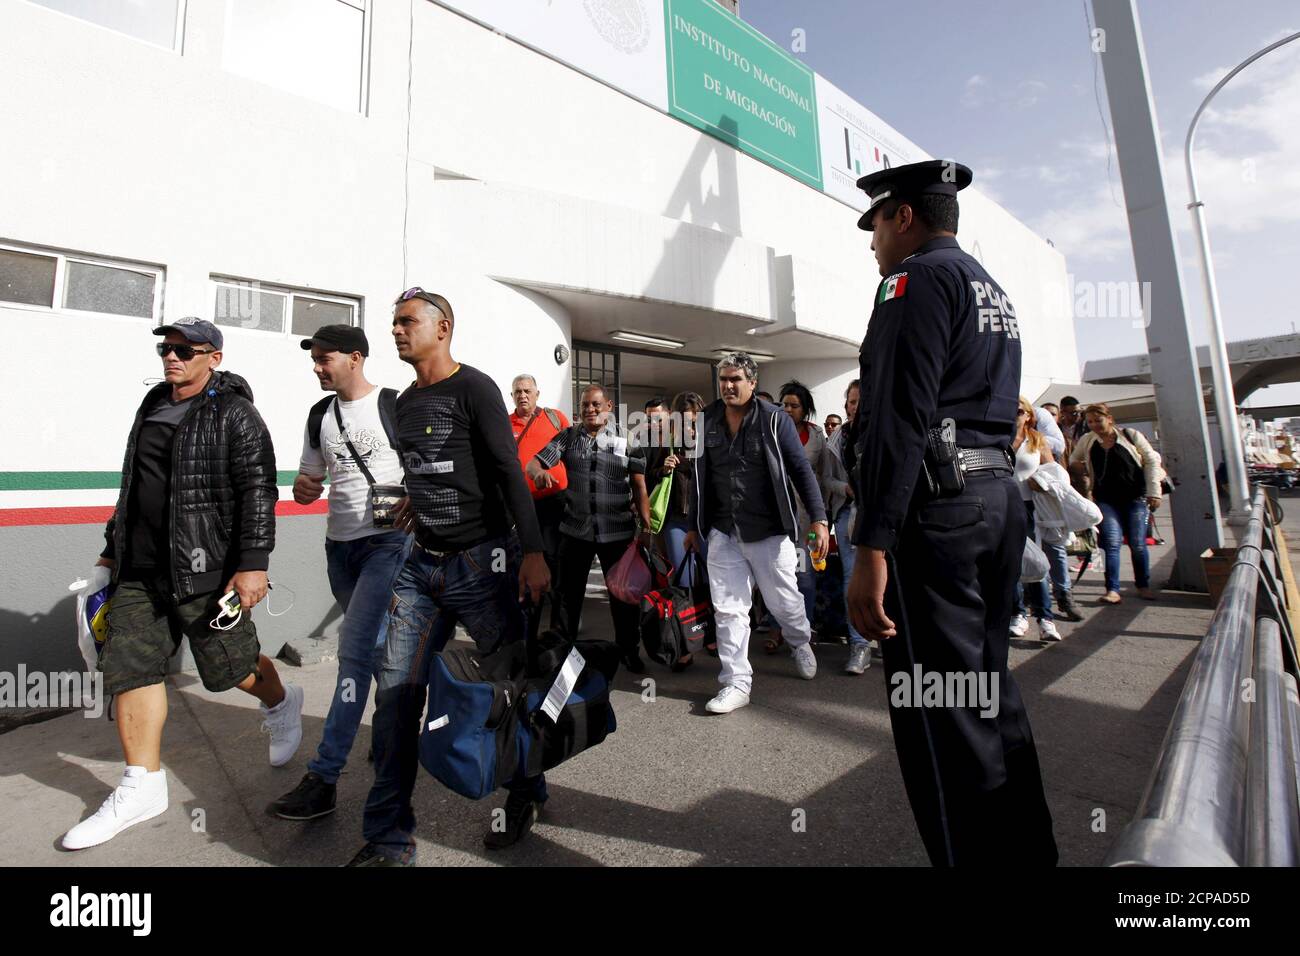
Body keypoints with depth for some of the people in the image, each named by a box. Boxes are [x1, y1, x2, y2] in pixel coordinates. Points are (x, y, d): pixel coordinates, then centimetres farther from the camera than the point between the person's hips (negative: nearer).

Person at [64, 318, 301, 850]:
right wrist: (113, 547, 25)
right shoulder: (153, 406, 15)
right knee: (129, 666, 6)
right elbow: (132, 487, 24)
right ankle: (144, 786, 18)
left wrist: (253, 563, -22)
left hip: (205, 568, -7)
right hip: (139, 569, 7)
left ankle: (281, 704, 36)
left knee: (230, 667, 5)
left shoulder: (234, 413, -9)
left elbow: (258, 491, -16)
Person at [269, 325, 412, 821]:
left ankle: (323, 778, -3)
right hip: (339, 544, 7)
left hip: (388, 542, -7)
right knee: (375, 647, 18)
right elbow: (309, 477, 18)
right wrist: (302, 488, -5)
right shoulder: (320, 416, 11)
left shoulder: (396, 406, -7)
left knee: (355, 651, -11)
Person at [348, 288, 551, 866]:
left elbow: (509, 472, -16)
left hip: (480, 562, -7)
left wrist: (532, 551, -22)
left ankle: (525, 796, 31)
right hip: (422, 563, 7)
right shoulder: (405, 402, 14)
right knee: (396, 692, 4)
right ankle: (388, 841, 18)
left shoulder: (475, 389, -8)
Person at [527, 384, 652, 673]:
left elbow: (639, 484, -1)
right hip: (575, 529, 2)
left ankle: (628, 649, 28)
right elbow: (534, 463, 0)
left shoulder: (628, 439, 1)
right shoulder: (568, 436, 6)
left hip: (618, 531, -1)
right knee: (569, 591, 13)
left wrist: (646, 521, -9)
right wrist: (539, 472, -24)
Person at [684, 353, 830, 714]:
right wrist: (694, 526, 13)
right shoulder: (705, 422, 5)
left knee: (783, 601, 11)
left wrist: (818, 519, -12)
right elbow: (699, 478, 10)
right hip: (722, 533, 3)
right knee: (728, 609, 3)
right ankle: (736, 683, 16)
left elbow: (801, 470, -5)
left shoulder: (775, 419, -5)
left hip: (770, 531, -2)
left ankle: (801, 642, 44)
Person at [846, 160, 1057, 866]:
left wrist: (871, 548, -22)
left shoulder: (919, 278, -6)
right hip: (1000, 494, 10)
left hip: (935, 504, -10)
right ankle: (1028, 850, 32)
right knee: (989, 694, 18)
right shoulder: (993, 289, 25)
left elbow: (899, 421, -19)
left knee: (939, 715, -3)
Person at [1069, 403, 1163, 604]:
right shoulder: (1086, 441, 4)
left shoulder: (1131, 435, -2)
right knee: (1112, 542, -11)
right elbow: (1072, 461, 20)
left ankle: (1143, 586, 23)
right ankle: (1112, 590, -10)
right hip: (1106, 500, 1)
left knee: (1137, 544, 3)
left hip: (1135, 497, 0)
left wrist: (1153, 492, -3)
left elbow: (1151, 461, 1)